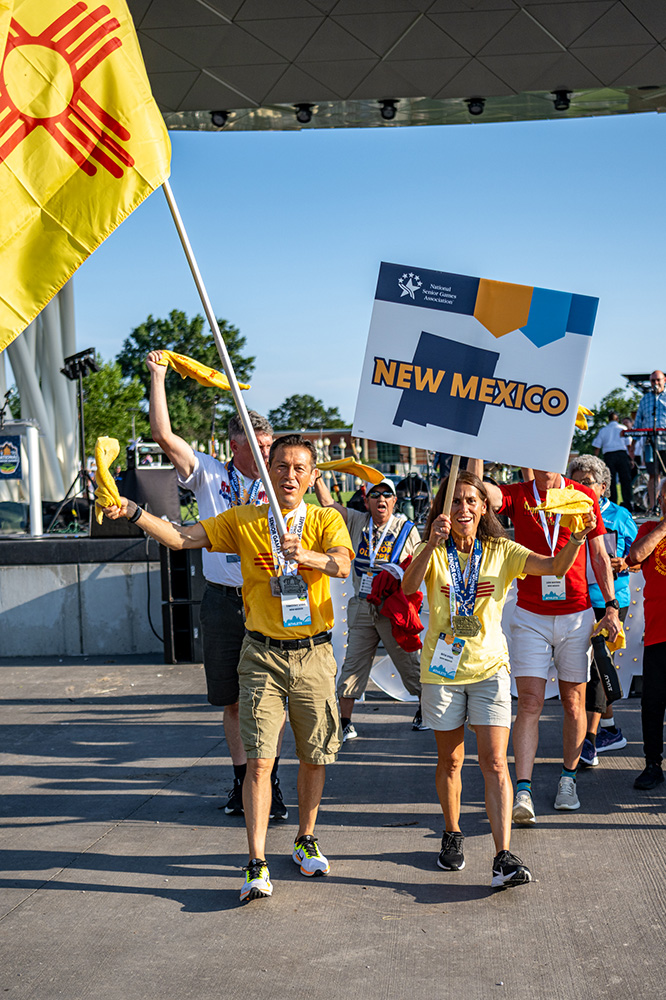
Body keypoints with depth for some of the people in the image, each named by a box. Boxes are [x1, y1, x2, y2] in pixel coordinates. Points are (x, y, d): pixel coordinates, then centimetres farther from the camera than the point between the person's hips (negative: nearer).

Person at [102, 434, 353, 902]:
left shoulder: (326, 520, 0)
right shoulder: (243, 521, 2)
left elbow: (342, 565, -18)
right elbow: (181, 537, -6)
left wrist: (308, 555, -37)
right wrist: (133, 512, -20)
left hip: (314, 653, 1)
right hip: (263, 655, -1)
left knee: (315, 756, 11)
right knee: (260, 759, -7)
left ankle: (306, 841, 32)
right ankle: (257, 865, -4)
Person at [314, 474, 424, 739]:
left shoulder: (407, 530, 1)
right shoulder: (357, 522, 6)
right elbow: (327, 503, 4)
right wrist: (318, 479, -10)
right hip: (361, 607, 2)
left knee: (409, 662, 5)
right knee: (353, 664, 2)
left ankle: (424, 709, 26)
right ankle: (345, 723, 8)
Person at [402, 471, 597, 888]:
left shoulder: (502, 552, -1)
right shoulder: (434, 553, -3)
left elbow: (555, 567, -14)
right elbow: (409, 586, -23)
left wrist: (578, 537, -34)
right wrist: (433, 544, -38)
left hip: (489, 668, 0)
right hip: (443, 669, 1)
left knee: (495, 762, -10)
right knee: (450, 760, 13)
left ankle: (504, 858, -14)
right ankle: (453, 836, 34)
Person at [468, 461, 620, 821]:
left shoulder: (584, 496, 3)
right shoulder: (517, 495, 0)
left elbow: (599, 556, 8)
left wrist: (611, 607, 5)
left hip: (576, 616, 1)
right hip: (530, 616, -1)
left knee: (573, 703, 10)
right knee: (529, 703, -8)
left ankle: (568, 779, 27)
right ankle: (523, 793, -11)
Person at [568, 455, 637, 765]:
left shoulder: (619, 516, 1)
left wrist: (624, 564, -12)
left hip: (609, 601, -4)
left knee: (596, 664, -11)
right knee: (598, 667, 13)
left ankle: (589, 740, -10)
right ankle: (610, 730, 28)